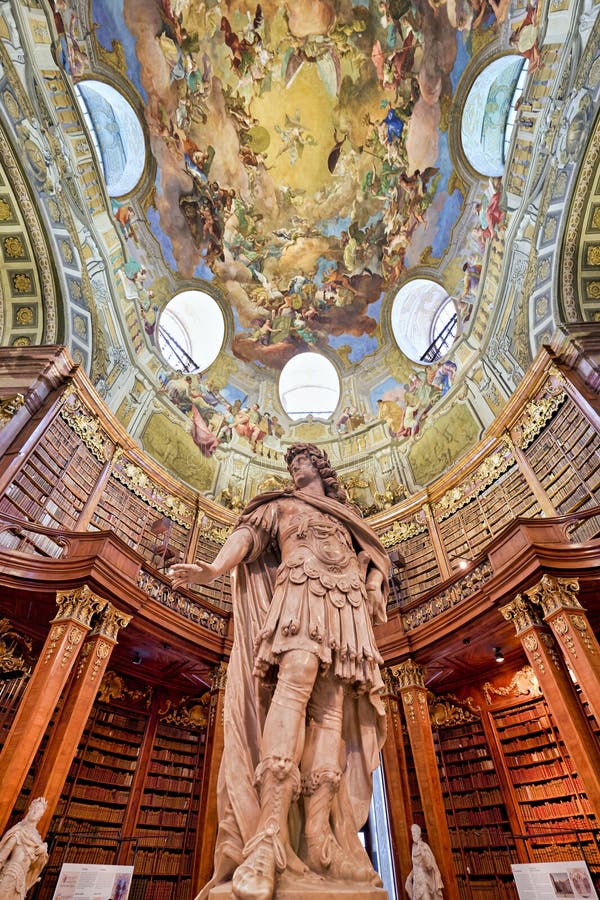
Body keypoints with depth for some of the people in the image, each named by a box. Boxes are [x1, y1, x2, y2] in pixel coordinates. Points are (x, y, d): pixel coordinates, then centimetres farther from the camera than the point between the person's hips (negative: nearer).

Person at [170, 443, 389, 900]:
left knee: (331, 710, -11)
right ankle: (269, 838, -31)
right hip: (301, 595, -4)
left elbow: (374, 555, 25)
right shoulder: (281, 505, 21)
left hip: (348, 608, 4)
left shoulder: (347, 516, 31)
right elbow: (247, 533, 5)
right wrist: (215, 568, -12)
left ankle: (317, 839, -17)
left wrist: (375, 587, 3)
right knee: (296, 679, -28)